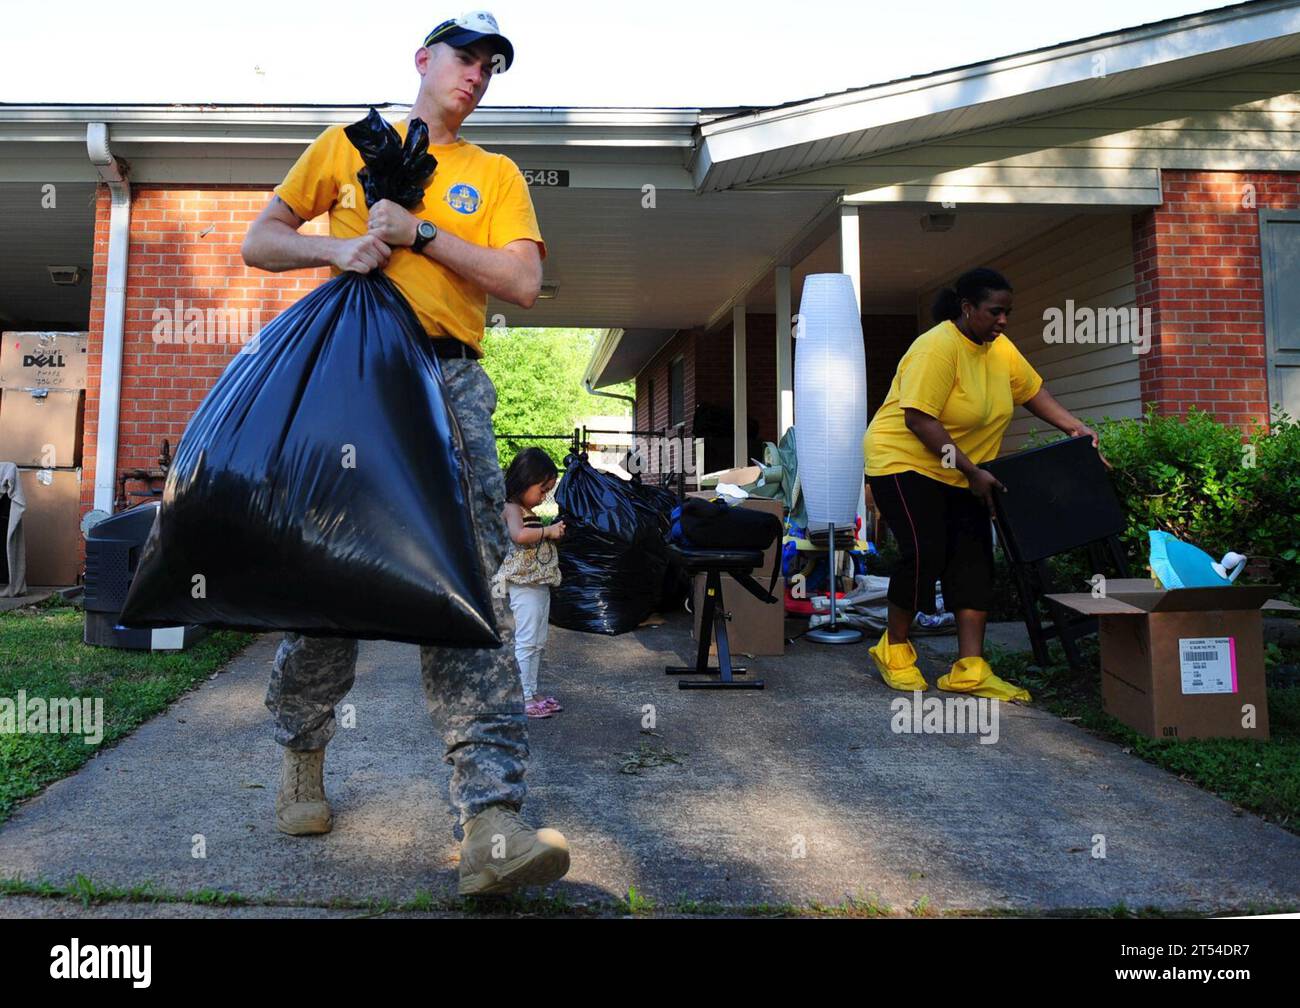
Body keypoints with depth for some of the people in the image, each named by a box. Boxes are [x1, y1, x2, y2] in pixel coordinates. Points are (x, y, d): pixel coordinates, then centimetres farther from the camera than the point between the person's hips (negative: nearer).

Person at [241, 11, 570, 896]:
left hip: (449, 379, 0)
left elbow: (524, 283, 3)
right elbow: (260, 242, 15)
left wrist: (420, 231, -4)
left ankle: (493, 821, -19)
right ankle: (303, 758, 26)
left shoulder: (495, 175, 19)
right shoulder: (346, 146, 19)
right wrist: (337, 248, -5)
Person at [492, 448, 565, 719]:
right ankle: (523, 699, -3)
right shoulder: (512, 508, -12)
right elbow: (519, 535, -33)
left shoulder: (527, 511, 17)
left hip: (539, 584, 10)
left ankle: (532, 693, 21)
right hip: (524, 586, -10)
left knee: (538, 643, 14)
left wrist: (554, 534, 11)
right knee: (525, 641, -7)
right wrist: (548, 531, -19)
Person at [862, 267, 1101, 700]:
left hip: (960, 474, 8)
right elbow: (919, 420, -27)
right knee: (925, 553, -17)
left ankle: (969, 669, 0)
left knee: (974, 558, -2)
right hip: (905, 460, -8)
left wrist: (1075, 427, 1)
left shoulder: (1000, 348, 5)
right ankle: (893, 648, 5)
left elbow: (1032, 391, 16)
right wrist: (972, 470, -25)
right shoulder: (938, 347, -21)